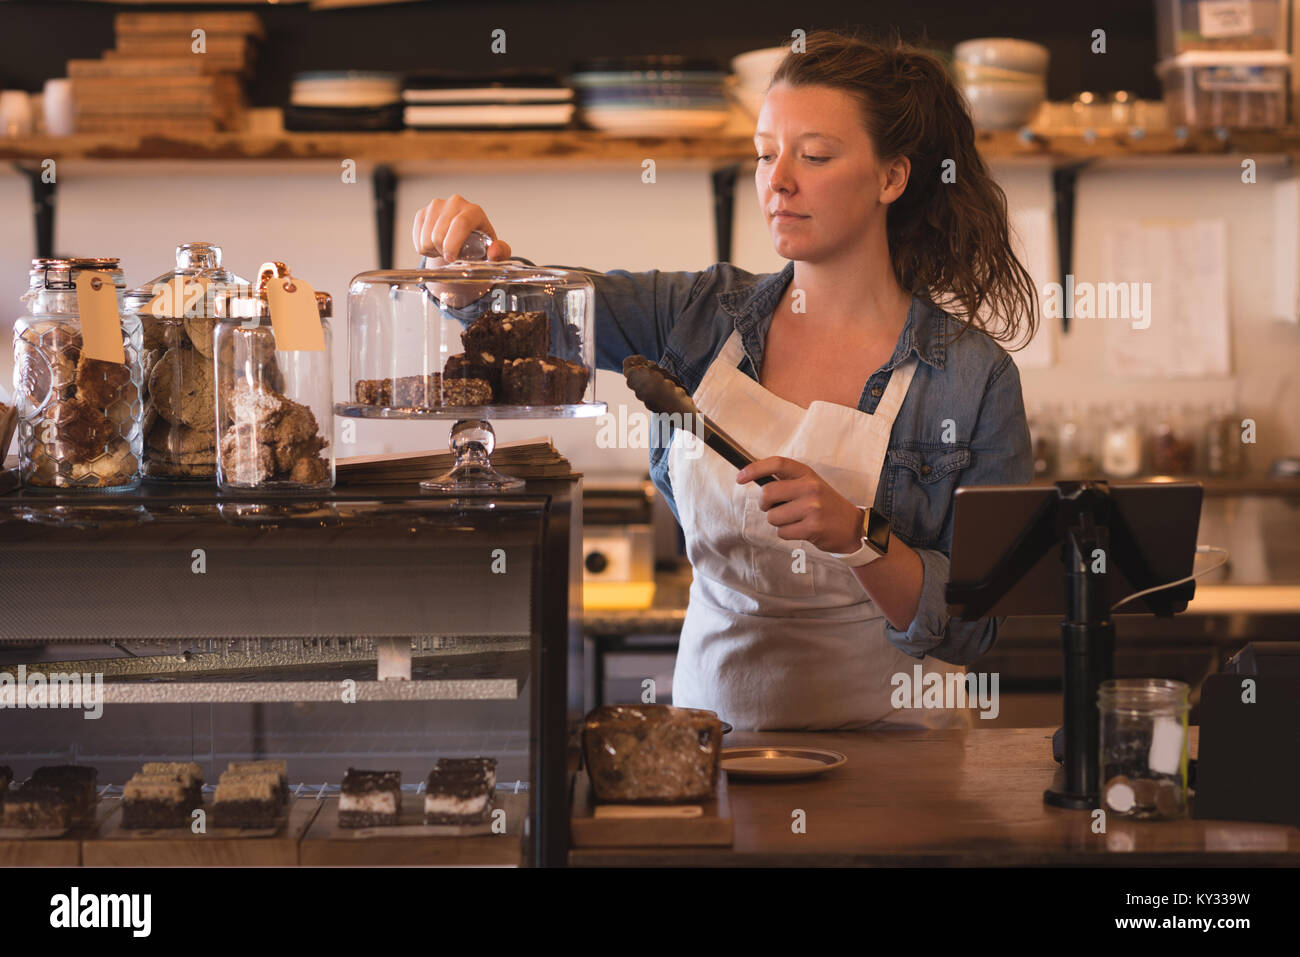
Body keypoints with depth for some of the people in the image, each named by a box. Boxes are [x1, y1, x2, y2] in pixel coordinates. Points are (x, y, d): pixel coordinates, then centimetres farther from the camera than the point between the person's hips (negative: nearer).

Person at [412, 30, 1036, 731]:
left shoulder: (971, 376, -5)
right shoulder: (707, 316, 5)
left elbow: (970, 631, -6)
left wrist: (857, 533, -22)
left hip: (885, 750, -3)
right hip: (712, 717, 3)